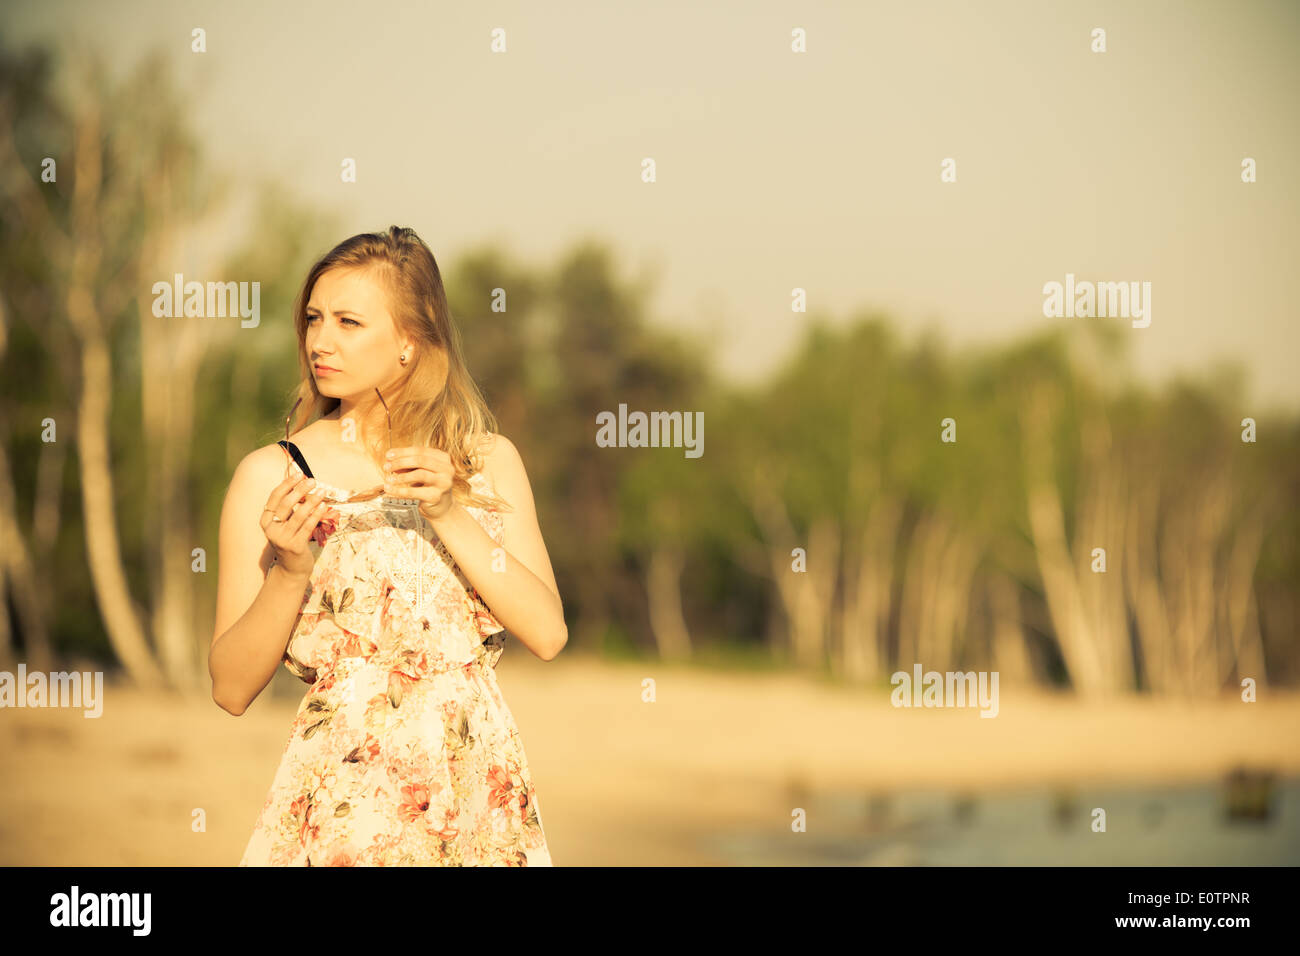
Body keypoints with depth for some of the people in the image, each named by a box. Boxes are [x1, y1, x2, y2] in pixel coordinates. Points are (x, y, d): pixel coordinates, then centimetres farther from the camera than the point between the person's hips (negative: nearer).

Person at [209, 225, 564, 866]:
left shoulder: (488, 461, 6)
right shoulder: (271, 476, -1)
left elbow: (547, 633, -5)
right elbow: (231, 688, -4)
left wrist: (449, 515, -13)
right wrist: (290, 571, -18)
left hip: (478, 793, 2)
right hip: (342, 805, -2)